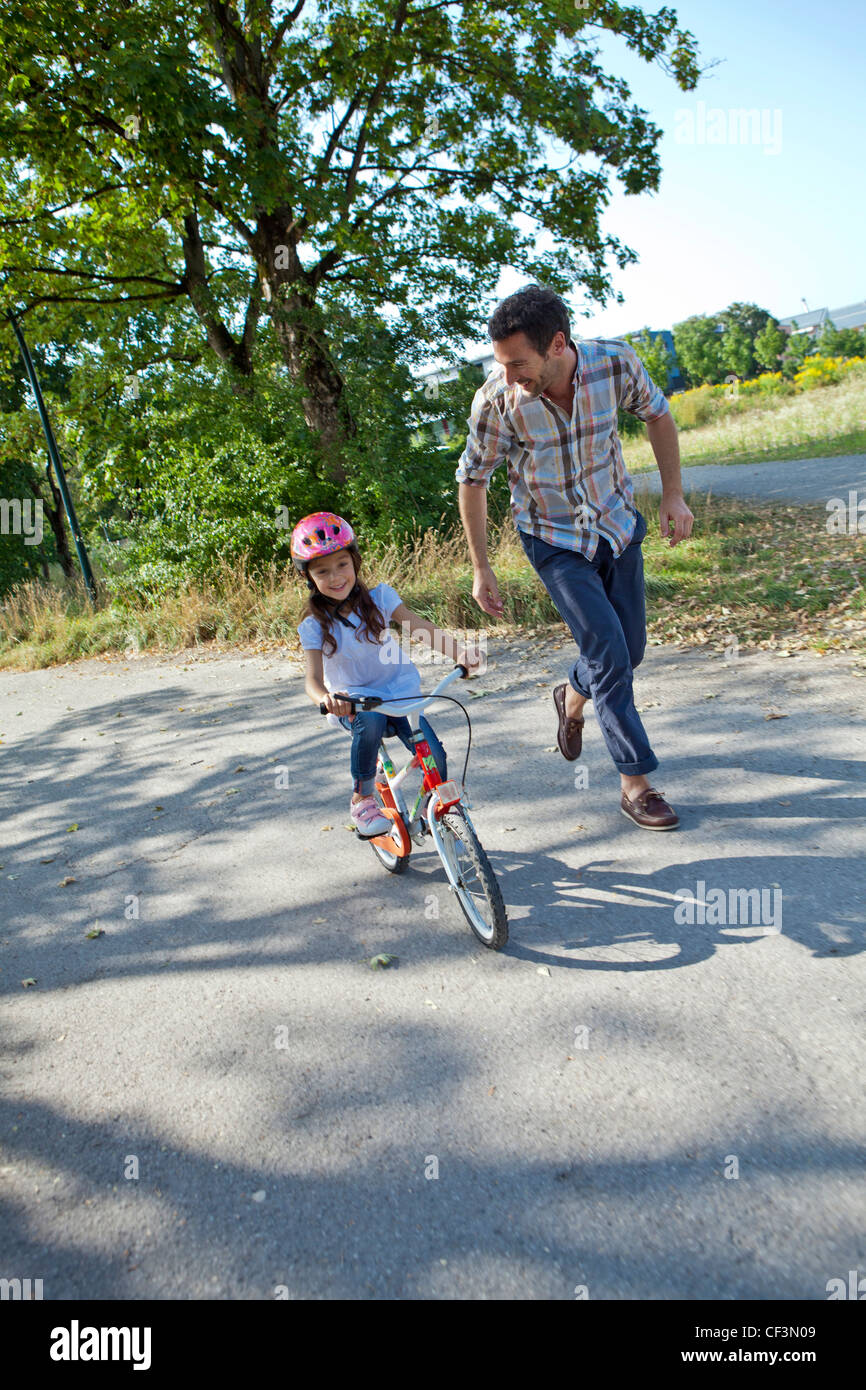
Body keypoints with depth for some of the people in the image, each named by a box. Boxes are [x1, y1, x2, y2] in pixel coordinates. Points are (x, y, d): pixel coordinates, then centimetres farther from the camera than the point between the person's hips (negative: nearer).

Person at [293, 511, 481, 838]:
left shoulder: (379, 598, -7)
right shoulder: (314, 626, -10)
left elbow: (423, 628, -16)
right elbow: (313, 678, -21)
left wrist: (459, 653, -35)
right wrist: (325, 698, -46)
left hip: (399, 692, 2)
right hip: (352, 701, -2)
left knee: (435, 757, -16)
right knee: (370, 719, -37)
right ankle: (362, 799, -15)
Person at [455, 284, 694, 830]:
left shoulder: (615, 362, -20)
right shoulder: (496, 400, -24)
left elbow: (657, 414, 2)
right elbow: (473, 478, -9)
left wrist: (674, 494, 0)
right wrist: (481, 569, -6)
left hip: (617, 524, 4)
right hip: (555, 542, -3)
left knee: (630, 649, 10)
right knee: (610, 657, -11)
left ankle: (572, 697, 43)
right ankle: (636, 785, 3)